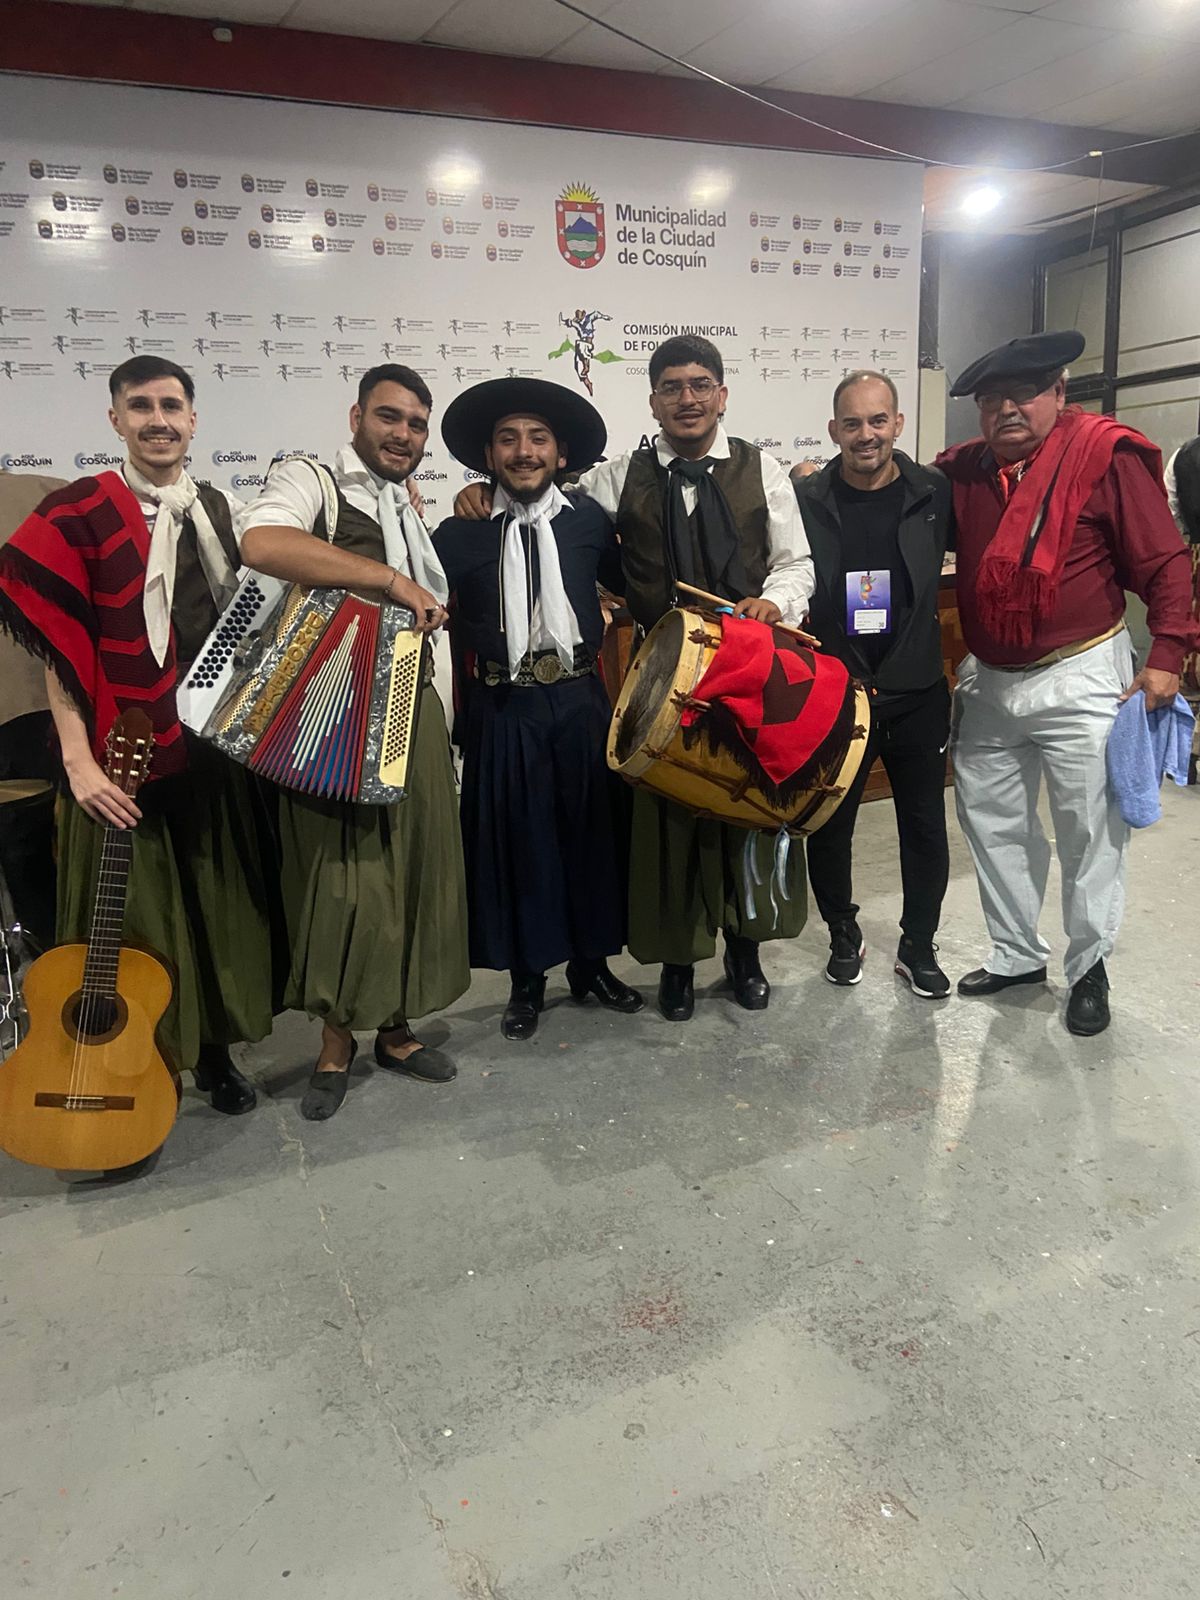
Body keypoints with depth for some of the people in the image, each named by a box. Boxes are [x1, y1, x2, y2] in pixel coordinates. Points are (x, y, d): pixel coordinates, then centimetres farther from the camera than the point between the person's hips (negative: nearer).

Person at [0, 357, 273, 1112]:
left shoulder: (225, 513, 8)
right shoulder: (78, 513, -7)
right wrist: (79, 761, -17)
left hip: (217, 749, 5)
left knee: (219, 906, 13)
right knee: (131, 918, 5)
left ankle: (214, 1052, 31)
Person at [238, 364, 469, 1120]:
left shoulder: (411, 509, 19)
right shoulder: (311, 480, -4)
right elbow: (263, 543, -28)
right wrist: (391, 579, -25)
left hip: (412, 712, 7)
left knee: (414, 867, 10)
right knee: (341, 877, -1)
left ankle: (398, 1029, 27)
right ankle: (336, 1042, 19)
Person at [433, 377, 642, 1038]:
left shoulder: (590, 522, 3)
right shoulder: (459, 534, 0)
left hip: (580, 702, 2)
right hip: (504, 709, -1)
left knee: (592, 831, 12)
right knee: (515, 839, 8)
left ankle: (591, 963, 32)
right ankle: (527, 979, 26)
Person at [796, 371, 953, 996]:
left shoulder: (935, 494, -2)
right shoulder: (804, 500, -5)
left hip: (917, 693, 1)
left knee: (925, 828, 9)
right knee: (828, 828, 9)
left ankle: (918, 946, 28)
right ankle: (843, 935, 33)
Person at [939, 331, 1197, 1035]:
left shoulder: (1107, 454, -10)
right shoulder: (964, 469, 4)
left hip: (1080, 677, -5)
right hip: (989, 680, 6)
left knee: (1091, 831, 3)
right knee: (992, 820, 14)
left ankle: (1090, 967, 22)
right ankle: (1018, 953, 31)